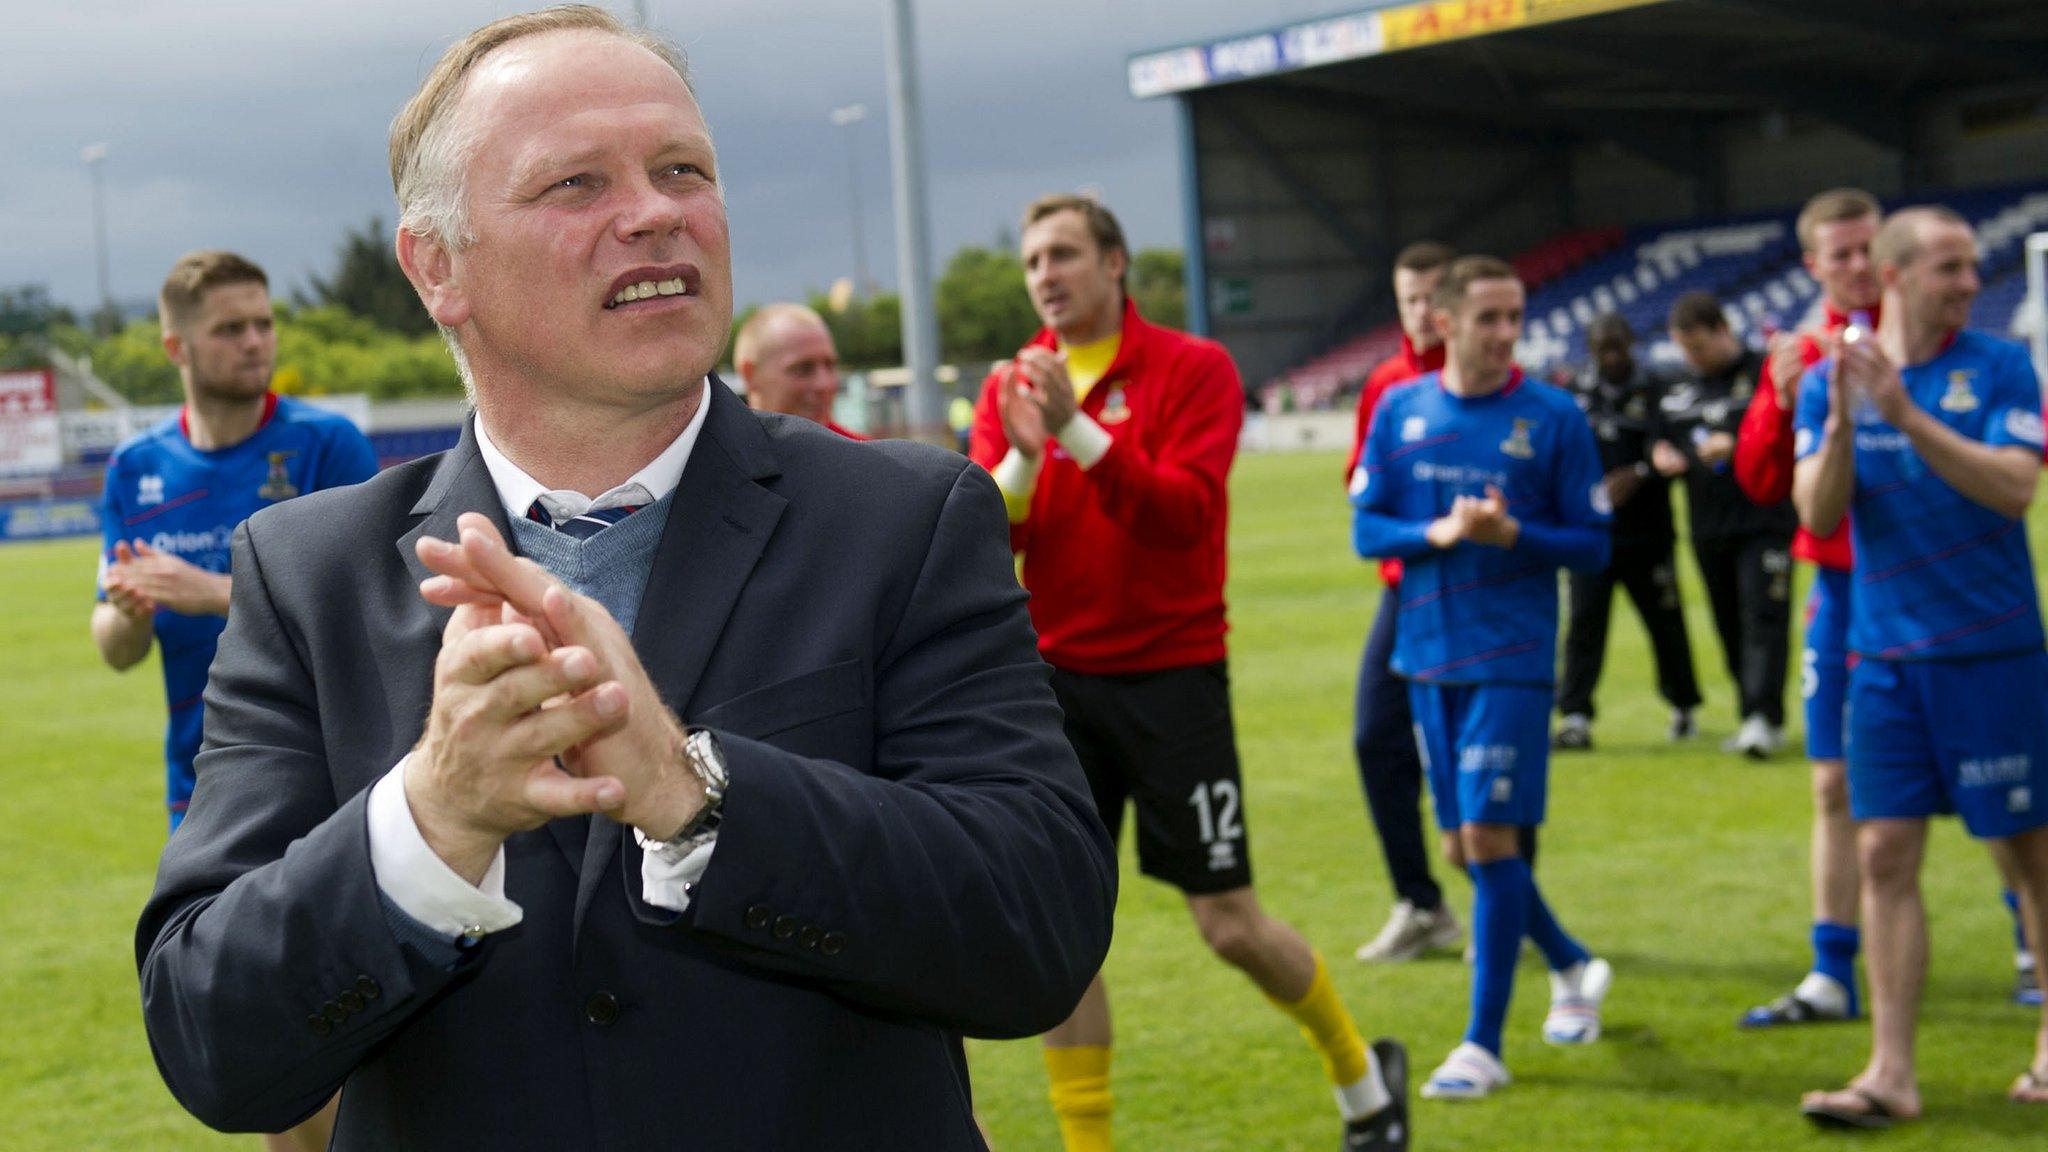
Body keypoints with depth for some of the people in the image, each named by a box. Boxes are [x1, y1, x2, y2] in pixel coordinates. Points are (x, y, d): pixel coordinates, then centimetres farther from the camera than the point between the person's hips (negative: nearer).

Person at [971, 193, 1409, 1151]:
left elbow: (1185, 511, -19)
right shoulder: (1014, 387, 6)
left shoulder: (1194, 369, -5)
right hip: (1058, 679, 3)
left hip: (1172, 677, -3)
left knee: (1229, 924, 1)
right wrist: (1022, 456, -22)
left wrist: (1080, 432, -29)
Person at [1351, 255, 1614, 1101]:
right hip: (1429, 658, 4)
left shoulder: (1553, 417, -4)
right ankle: (1573, 967, 36)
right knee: (1462, 847, 11)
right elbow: (1366, 527, 5)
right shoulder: (1400, 411, 5)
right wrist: (1437, 533, -14)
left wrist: (1509, 533, -18)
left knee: (1488, 837, -10)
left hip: (1511, 658, -4)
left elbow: (1593, 544, -2)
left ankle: (1484, 1045, -2)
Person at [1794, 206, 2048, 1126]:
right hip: (1885, 655, 2)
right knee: (1884, 854, -2)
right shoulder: (1832, 379, 5)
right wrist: (1841, 426, -20)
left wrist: (1908, 415, -24)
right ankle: (1890, 1073, 1)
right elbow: (1815, 512, -3)